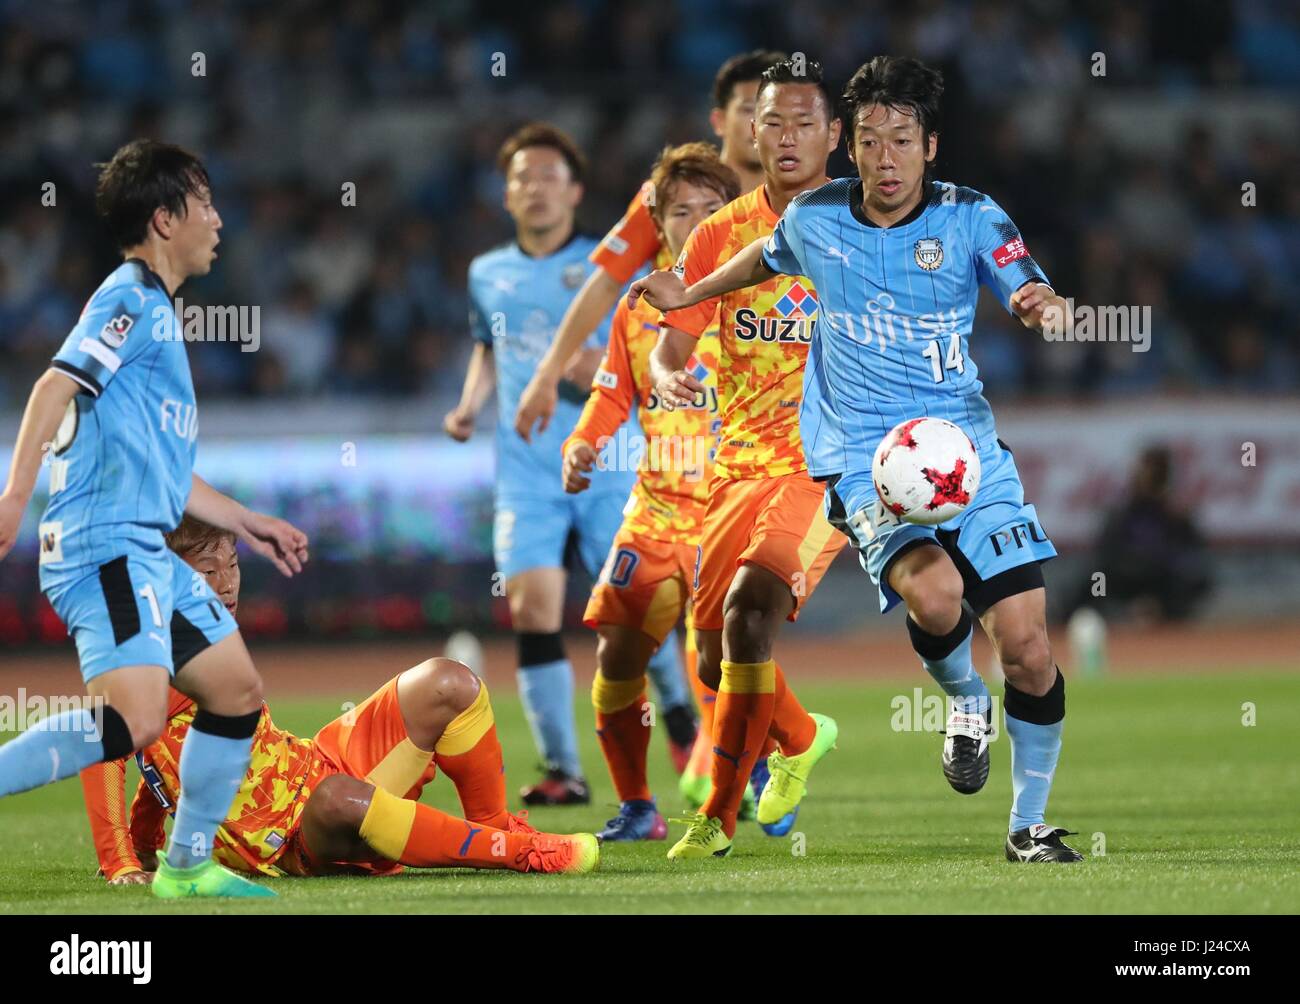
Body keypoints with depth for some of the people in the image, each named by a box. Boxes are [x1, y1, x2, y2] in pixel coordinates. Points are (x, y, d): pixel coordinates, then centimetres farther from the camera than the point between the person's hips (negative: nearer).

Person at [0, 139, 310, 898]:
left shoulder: (156, 311, 24)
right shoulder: (133, 300, -5)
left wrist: (248, 524, 35)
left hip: (147, 553, 10)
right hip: (106, 547, -10)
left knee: (238, 693, 13)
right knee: (135, 720, -24)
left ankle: (187, 864, 20)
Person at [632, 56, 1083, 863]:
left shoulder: (970, 219, -1)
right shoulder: (815, 218, 4)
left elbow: (1036, 299, -12)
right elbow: (769, 256, 28)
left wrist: (1046, 307, -35)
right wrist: (689, 294, 36)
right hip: (863, 457, -1)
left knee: (1027, 643, -7)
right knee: (932, 591, -31)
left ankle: (1029, 825, 13)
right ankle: (966, 702, 4)